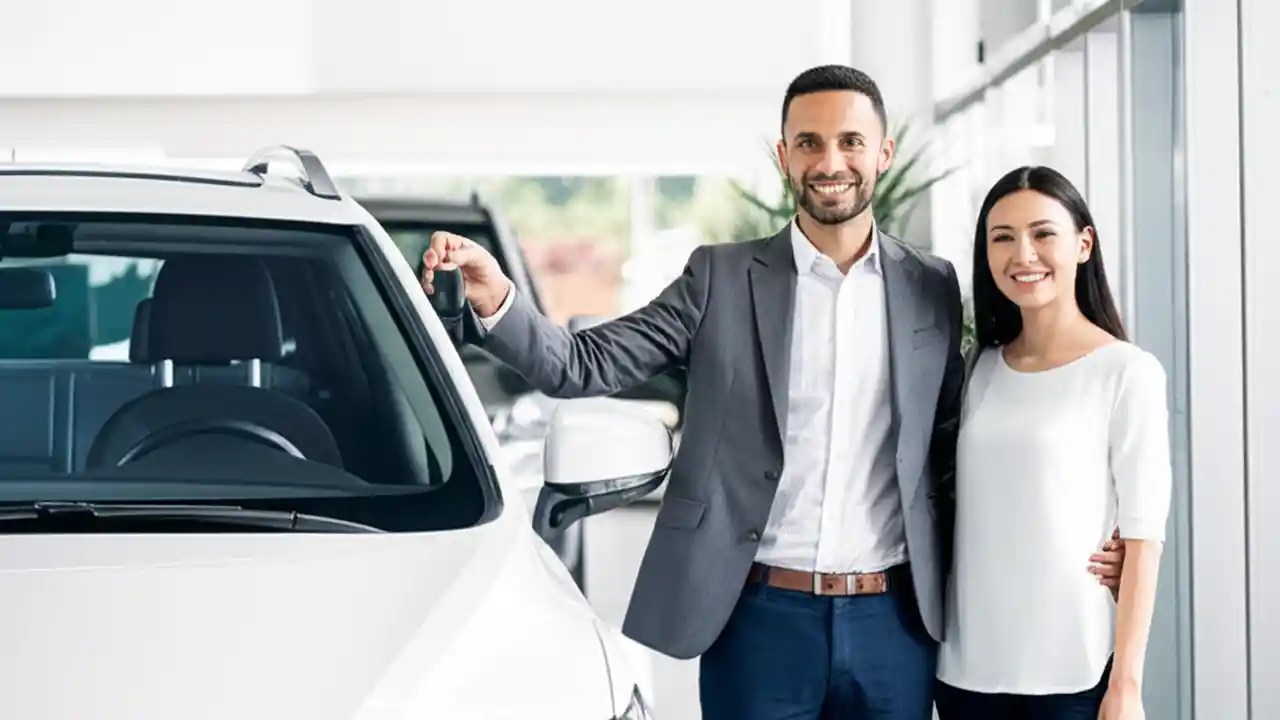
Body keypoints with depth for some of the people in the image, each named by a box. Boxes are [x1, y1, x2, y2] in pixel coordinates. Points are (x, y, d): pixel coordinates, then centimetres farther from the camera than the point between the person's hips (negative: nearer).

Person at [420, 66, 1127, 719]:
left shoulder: (931, 287, 7)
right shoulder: (723, 278, 2)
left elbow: (949, 446, 12)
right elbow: (584, 364, -3)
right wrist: (494, 299, -20)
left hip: (893, 619, 2)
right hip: (761, 616, -1)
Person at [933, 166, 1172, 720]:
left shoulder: (1128, 372, -6)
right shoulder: (982, 369, 7)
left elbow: (1142, 535, -8)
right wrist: (926, 636, 6)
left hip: (1073, 671, -4)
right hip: (967, 663, 4)